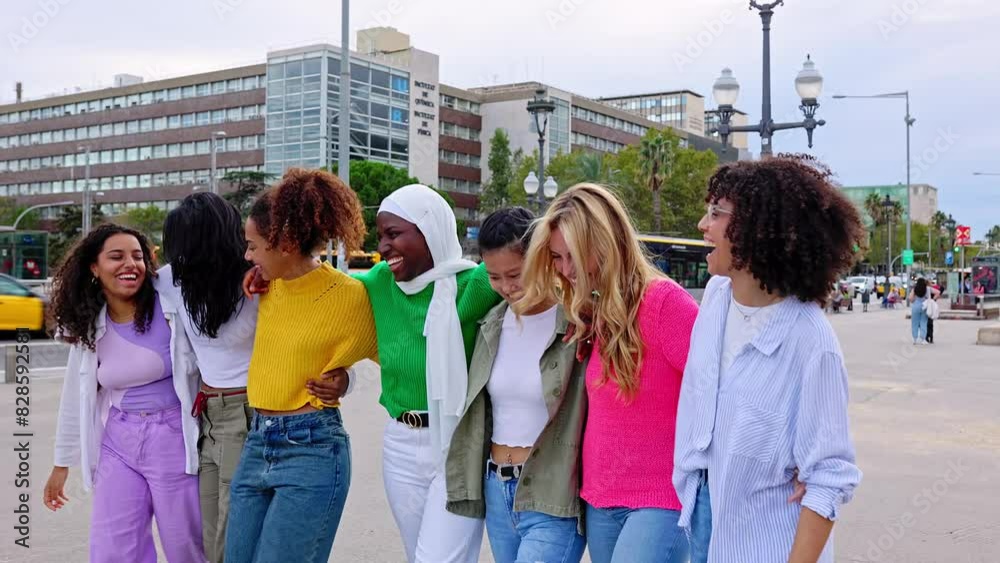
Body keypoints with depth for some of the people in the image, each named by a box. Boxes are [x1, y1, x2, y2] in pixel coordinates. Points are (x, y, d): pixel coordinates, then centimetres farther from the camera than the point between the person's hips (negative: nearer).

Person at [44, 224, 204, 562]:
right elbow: (75, 398, 11)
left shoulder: (171, 307, -9)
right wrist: (62, 464, 15)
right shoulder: (88, 327, 4)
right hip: (117, 444, 4)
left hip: (173, 438, -4)